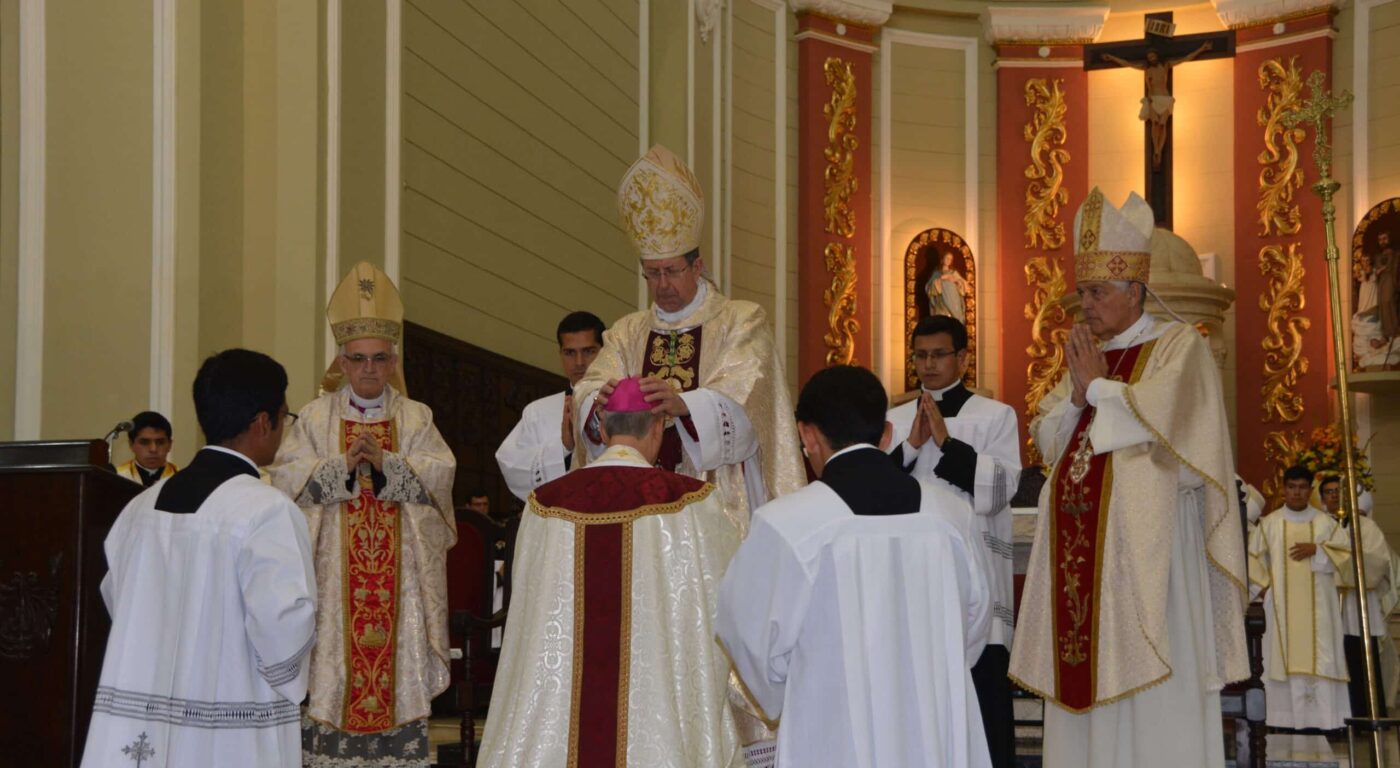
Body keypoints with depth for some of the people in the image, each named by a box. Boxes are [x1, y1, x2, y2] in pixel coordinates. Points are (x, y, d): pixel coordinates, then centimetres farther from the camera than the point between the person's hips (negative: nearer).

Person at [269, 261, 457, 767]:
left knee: (397, 652, -3)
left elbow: (439, 475, -3)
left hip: (399, 569, 1)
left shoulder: (416, 419, 10)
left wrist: (385, 463, -17)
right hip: (333, 568, -1)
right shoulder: (316, 417, 8)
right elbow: (287, 478, -3)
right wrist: (342, 465, -16)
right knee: (333, 657, -5)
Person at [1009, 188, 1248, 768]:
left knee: (1150, 711, -6)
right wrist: (1077, 394, -3)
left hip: (1144, 550, -6)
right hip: (1080, 554, 7)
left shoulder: (1179, 346, -1)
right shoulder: (1086, 356, 18)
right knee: (1084, 696, 4)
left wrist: (1100, 385, -5)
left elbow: (1159, 422, -16)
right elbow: (1047, 440, 14)